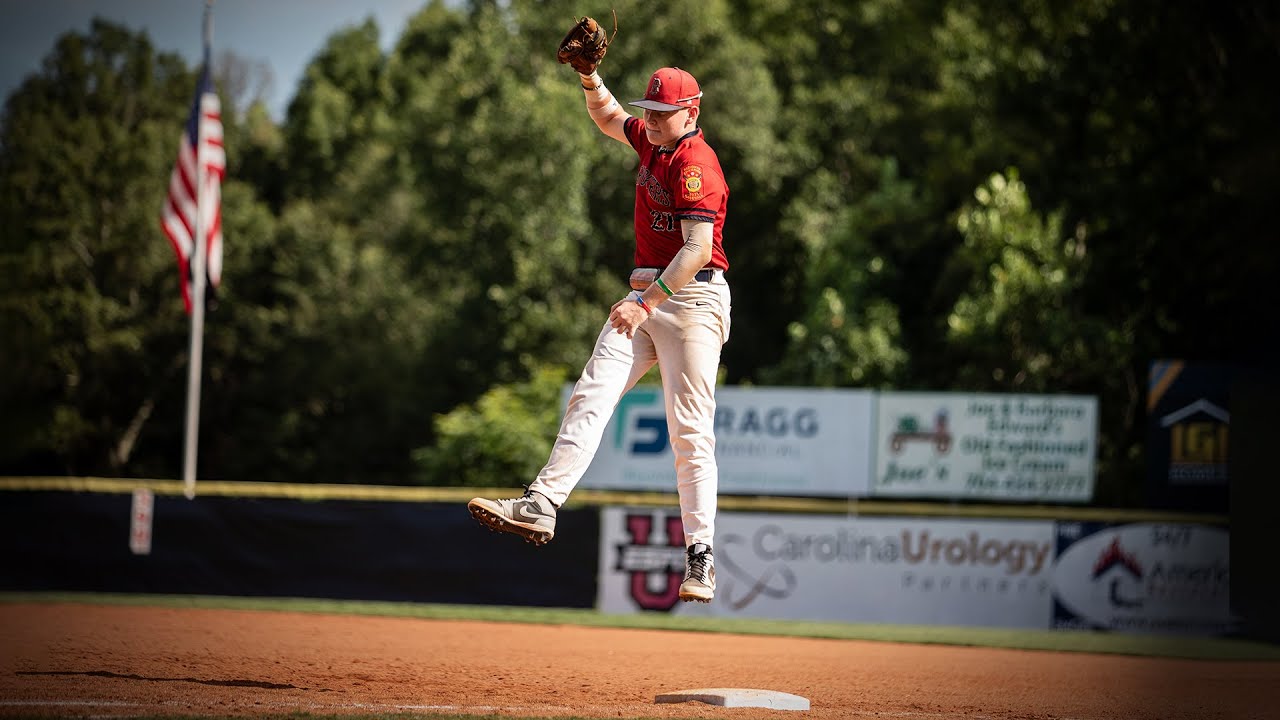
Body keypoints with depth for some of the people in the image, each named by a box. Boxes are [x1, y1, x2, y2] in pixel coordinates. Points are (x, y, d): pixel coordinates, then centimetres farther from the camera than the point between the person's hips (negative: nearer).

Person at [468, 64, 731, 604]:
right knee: (592, 395, -11)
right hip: (644, 296, 8)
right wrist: (592, 81, 14)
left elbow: (698, 247, -23)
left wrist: (647, 303, -29)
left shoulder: (695, 161, -13)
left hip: (691, 297, -8)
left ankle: (700, 556, -8)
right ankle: (540, 505, -24)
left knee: (690, 430, -10)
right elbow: (608, 118, 35)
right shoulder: (650, 140, 14)